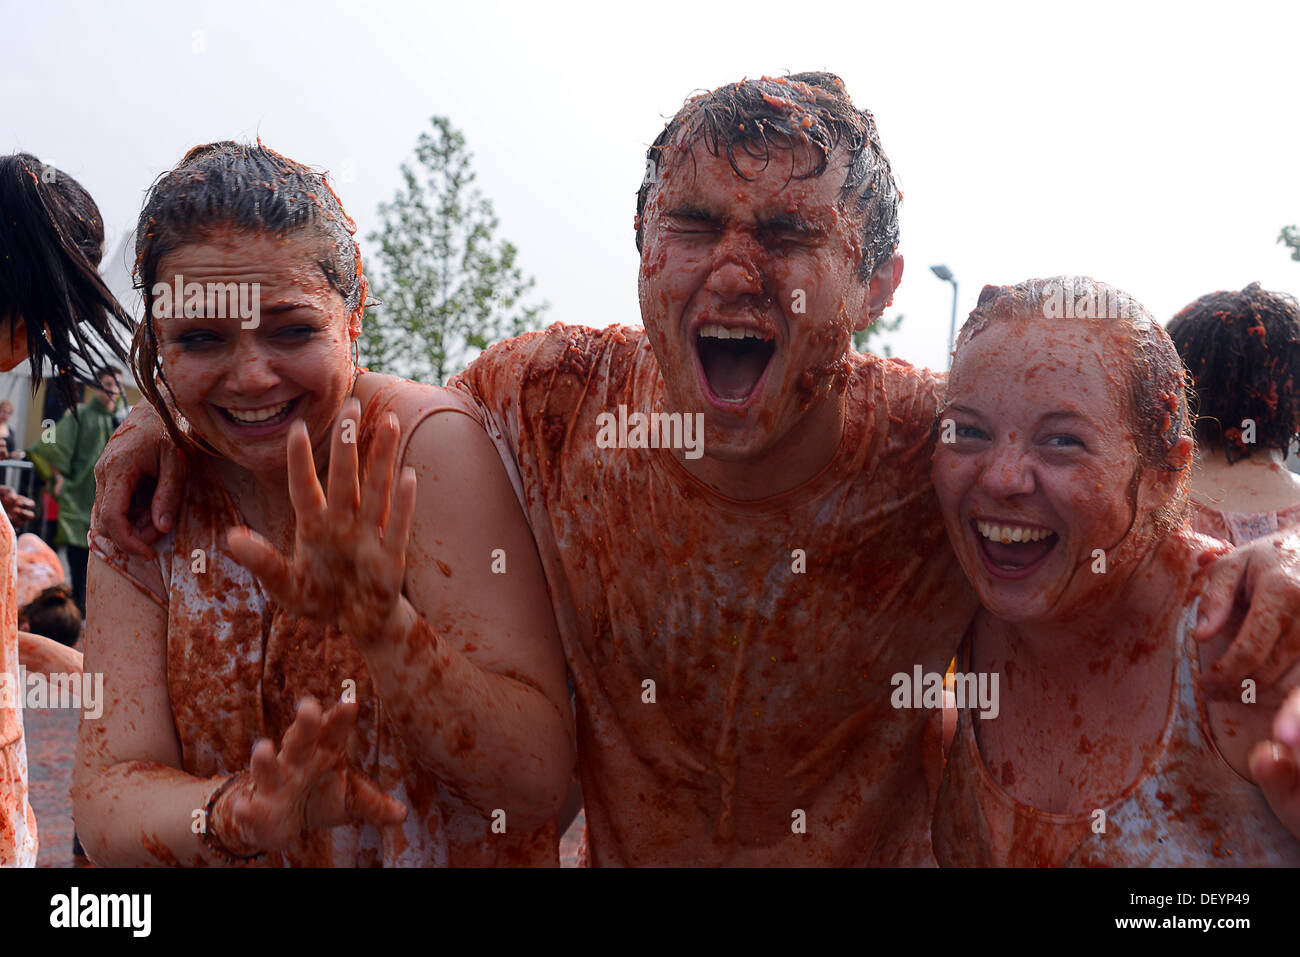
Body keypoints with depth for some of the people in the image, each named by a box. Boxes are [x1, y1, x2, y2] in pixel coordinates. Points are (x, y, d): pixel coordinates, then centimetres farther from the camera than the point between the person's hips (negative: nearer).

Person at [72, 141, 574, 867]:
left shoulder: (426, 447, -15)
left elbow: (537, 787, -18)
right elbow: (106, 793, -10)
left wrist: (384, 626, -32)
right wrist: (239, 814, -29)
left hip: (459, 857, -2)